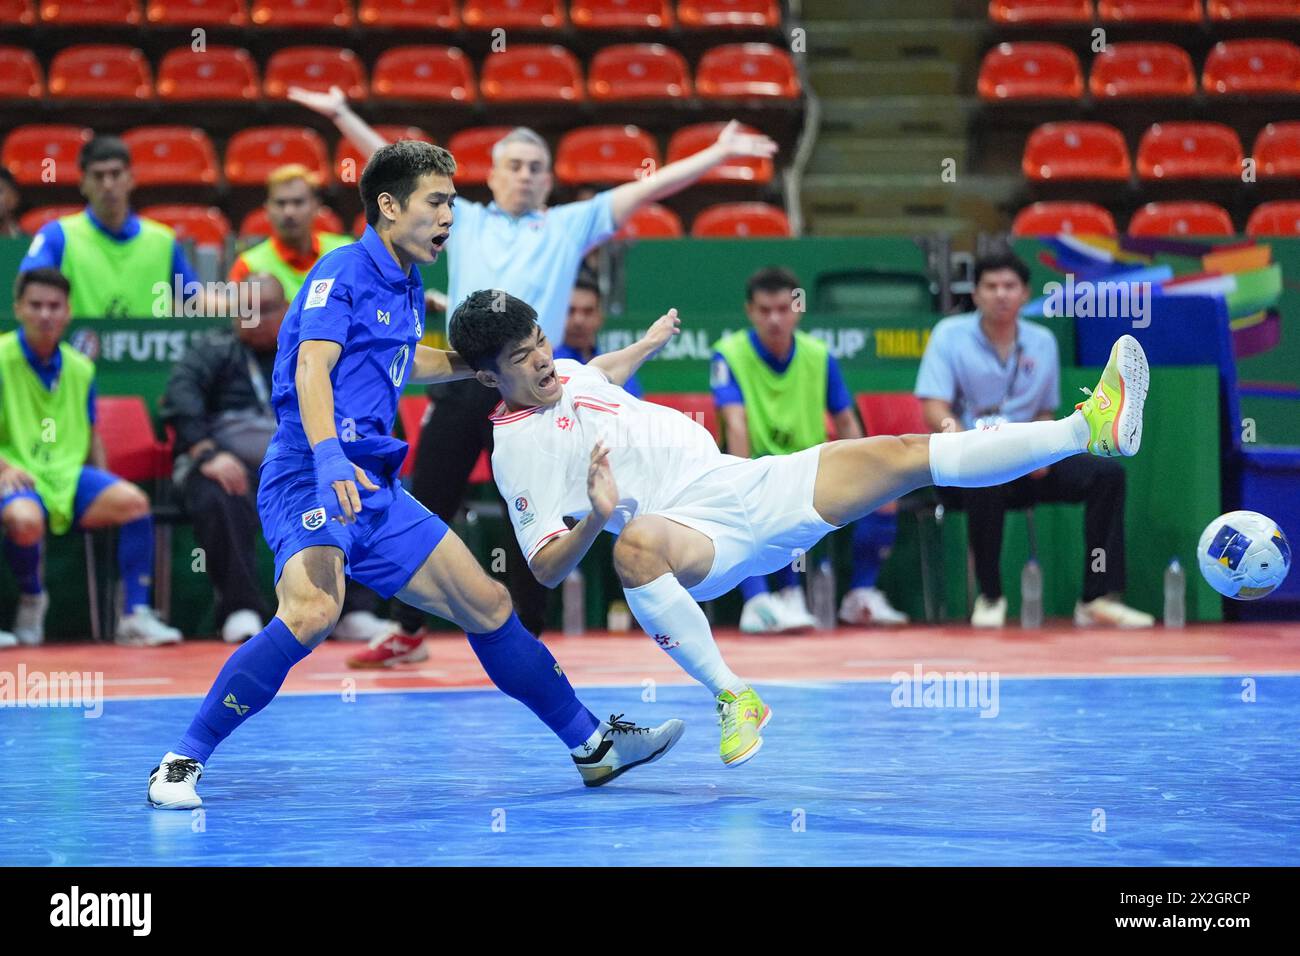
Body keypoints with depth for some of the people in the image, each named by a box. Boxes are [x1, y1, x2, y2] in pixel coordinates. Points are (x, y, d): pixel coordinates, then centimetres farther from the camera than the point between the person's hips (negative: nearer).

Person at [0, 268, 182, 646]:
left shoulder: (79, 368, 14)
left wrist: (103, 485, 8)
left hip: (71, 475, 5)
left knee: (131, 501, -23)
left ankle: (135, 616, -19)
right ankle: (31, 599, -5)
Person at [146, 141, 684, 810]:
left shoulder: (407, 289, 18)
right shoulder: (344, 271, -8)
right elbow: (312, 367, -22)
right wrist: (329, 458, -37)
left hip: (375, 491, 9)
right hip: (311, 478, -9)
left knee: (487, 605, 11)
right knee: (312, 610, -34)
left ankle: (592, 744, 23)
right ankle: (182, 765, -27)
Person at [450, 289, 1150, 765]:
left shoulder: (566, 374, 17)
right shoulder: (515, 450, -6)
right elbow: (546, 569, -12)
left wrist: (646, 345, 50)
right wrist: (593, 522, -28)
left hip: (754, 485, 7)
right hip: (696, 530, -7)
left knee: (905, 455, -7)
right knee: (637, 544, -44)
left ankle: (1090, 428, -10)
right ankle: (732, 698, -29)